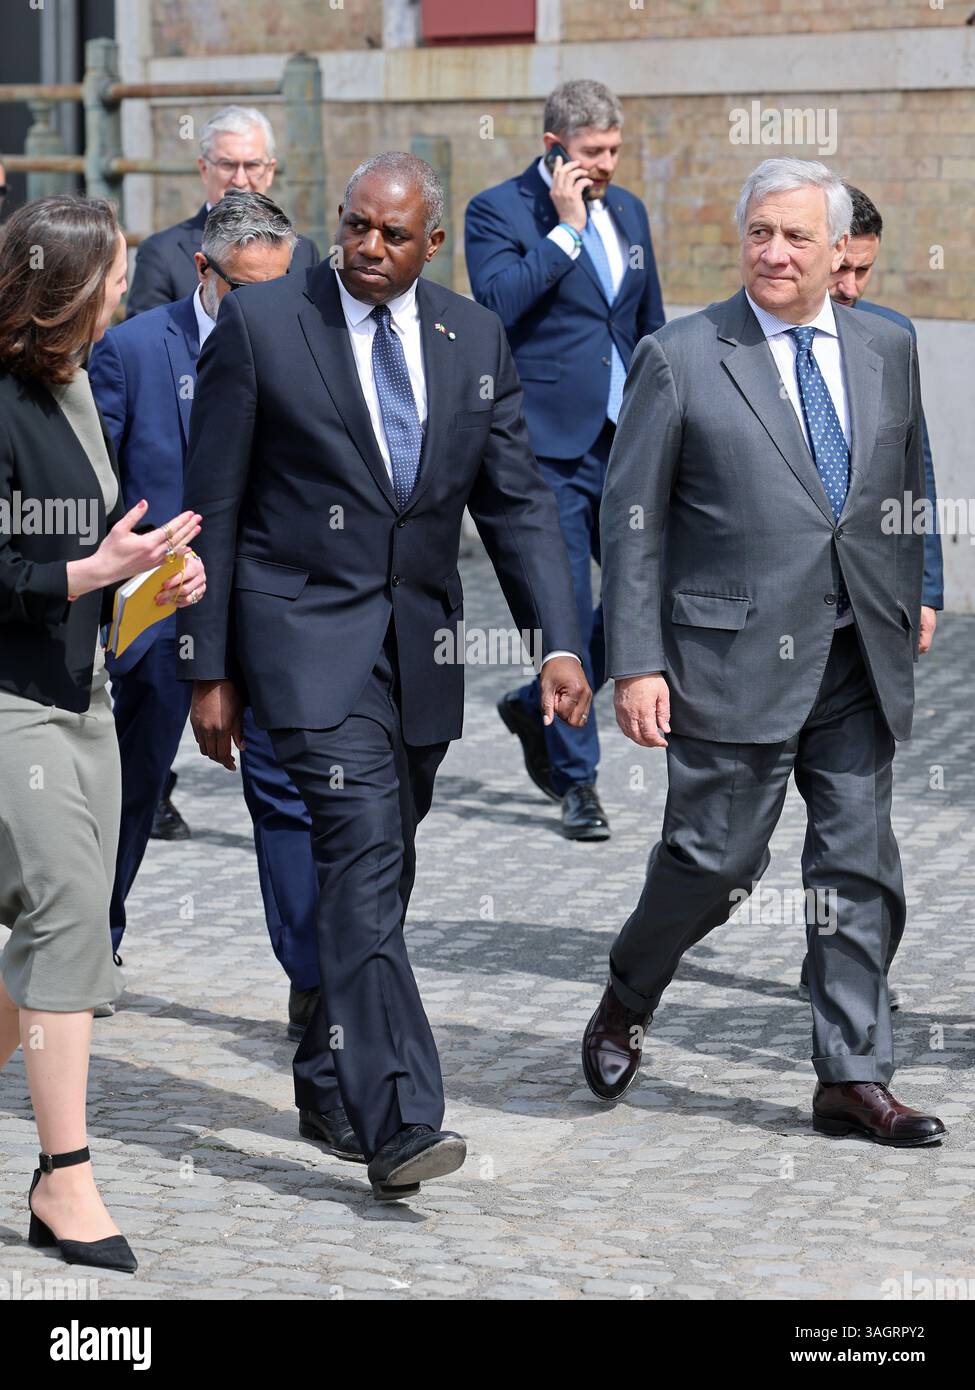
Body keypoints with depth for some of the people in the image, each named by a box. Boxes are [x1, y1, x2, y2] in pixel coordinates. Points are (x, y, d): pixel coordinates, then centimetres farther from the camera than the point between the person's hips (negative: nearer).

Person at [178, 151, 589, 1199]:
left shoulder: (474, 339, 7)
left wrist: (557, 642, -6)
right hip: (308, 635, -5)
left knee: (379, 873, 13)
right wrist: (209, 669, -5)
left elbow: (515, 502, 7)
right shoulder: (260, 324, -5)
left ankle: (327, 1080, 32)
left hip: (421, 642, 5)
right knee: (364, 864, -17)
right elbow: (214, 509, -3)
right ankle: (396, 1122, -21)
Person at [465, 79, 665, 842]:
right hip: (549, 444, -6)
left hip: (625, 442, 6)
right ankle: (577, 780, 9)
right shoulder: (498, 210, -5)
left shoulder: (628, 210, 13)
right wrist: (566, 228, -18)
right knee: (566, 612, -3)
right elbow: (500, 300, -21)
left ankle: (537, 708, 25)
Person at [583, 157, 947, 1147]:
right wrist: (636, 664, -9)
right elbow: (631, 519, -4)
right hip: (736, 655, -4)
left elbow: (904, 500, 17)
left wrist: (904, 635, 13)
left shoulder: (887, 352, 10)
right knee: (716, 856, 0)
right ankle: (627, 1001, 28)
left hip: (859, 661, 4)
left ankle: (853, 1078, 12)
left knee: (860, 870, 5)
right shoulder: (679, 359, -4)